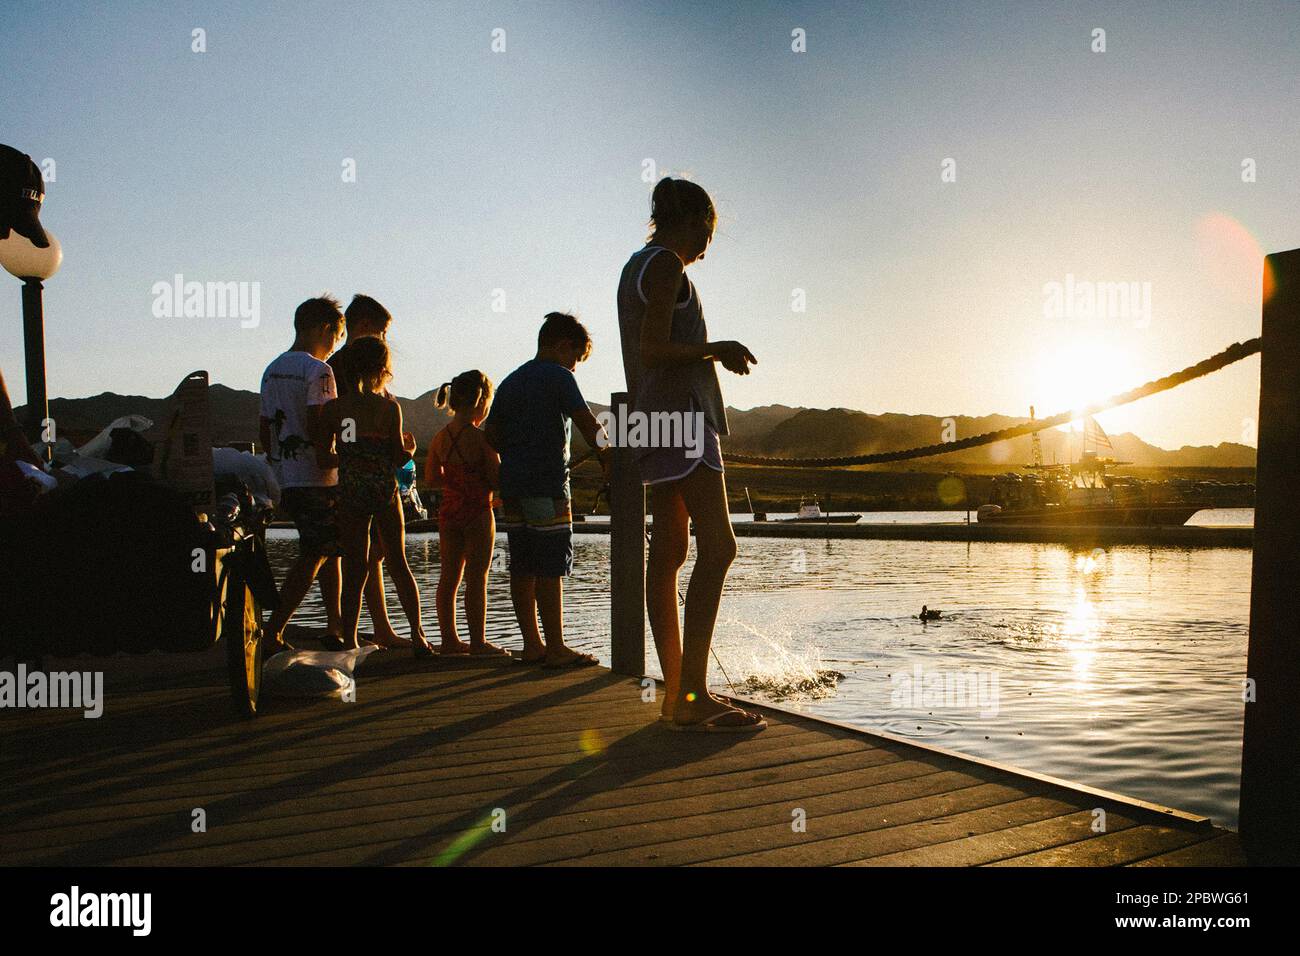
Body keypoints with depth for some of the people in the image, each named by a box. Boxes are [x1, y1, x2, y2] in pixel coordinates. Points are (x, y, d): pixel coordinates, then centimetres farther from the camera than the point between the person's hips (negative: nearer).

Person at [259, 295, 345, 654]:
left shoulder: (272, 369, 15)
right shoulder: (317, 370, -11)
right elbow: (316, 425, -22)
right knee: (312, 557, -6)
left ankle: (334, 627, 22)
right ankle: (273, 634, -9)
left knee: (329, 550, 17)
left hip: (284, 480, 9)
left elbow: (264, 430, 18)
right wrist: (332, 459, -12)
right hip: (315, 481, -9)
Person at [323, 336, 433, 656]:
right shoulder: (389, 406, -8)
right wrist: (410, 448, 14)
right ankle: (417, 636, 11)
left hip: (349, 494, 1)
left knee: (354, 569, 7)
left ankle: (349, 641, 7)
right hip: (385, 492, -1)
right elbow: (399, 458, -7)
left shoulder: (335, 408, -1)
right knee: (398, 562, 10)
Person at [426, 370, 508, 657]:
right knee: (477, 578, 1)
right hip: (478, 512, -6)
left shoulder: (440, 437, 3)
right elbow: (497, 480, -15)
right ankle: (478, 641, 7)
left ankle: (449, 638, 20)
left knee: (449, 577, 12)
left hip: (448, 511, 6)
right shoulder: (482, 438, -16)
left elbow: (433, 477, 12)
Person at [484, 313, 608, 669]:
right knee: (551, 569, -5)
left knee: (523, 567, 8)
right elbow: (587, 423, -11)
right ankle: (555, 648, -3)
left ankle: (532, 644, 14)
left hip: (512, 485, 8)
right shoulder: (558, 376, -5)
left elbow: (490, 435, 17)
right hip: (547, 485, -8)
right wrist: (606, 456, 2)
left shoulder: (510, 381, 18)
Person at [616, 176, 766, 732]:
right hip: (680, 415, -11)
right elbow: (654, 350, -17)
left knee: (668, 553, 6)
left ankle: (677, 692, 9)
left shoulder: (636, 268, 23)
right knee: (717, 546, -16)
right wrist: (718, 350, -7)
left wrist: (712, 356, 27)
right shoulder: (665, 265, -7)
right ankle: (692, 696, -19)